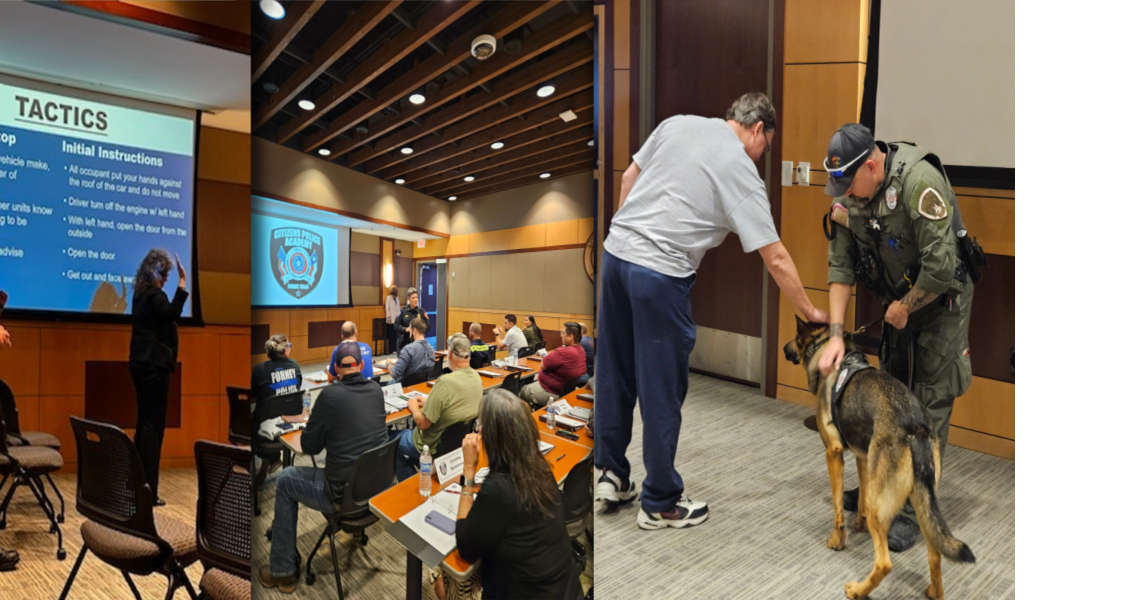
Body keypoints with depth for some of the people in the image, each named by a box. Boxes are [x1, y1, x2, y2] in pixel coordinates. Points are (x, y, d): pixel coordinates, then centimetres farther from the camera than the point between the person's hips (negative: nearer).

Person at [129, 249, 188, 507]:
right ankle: (148, 491, -2)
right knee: (153, 425, -6)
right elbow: (172, 313, -35)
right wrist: (182, 285, -34)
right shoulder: (155, 296, -14)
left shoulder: (141, 295, 13)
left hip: (142, 363, 9)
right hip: (154, 365, -9)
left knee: (145, 422, 14)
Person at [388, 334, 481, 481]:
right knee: (410, 429, 29)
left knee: (389, 438, 16)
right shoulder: (476, 377, -6)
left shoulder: (445, 382, -31)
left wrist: (414, 407, -4)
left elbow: (423, 423, -23)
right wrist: (429, 402, 13)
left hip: (435, 446, -7)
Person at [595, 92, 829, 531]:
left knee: (615, 374, 18)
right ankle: (661, 503, 20)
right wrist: (810, 312, 7)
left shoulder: (677, 125, 12)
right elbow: (775, 258, -4)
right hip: (660, 273, -7)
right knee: (662, 392, 5)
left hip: (615, 250, 7)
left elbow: (629, 179, 16)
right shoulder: (742, 172, -3)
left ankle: (611, 474, 32)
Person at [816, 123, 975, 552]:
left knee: (930, 404, -4)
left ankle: (914, 509, 6)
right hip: (898, 301, 7)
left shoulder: (919, 181, -29)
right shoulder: (850, 195, -7)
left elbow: (941, 266, -31)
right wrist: (836, 334, -12)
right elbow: (841, 266, -6)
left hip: (941, 299, -6)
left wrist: (904, 308, -15)